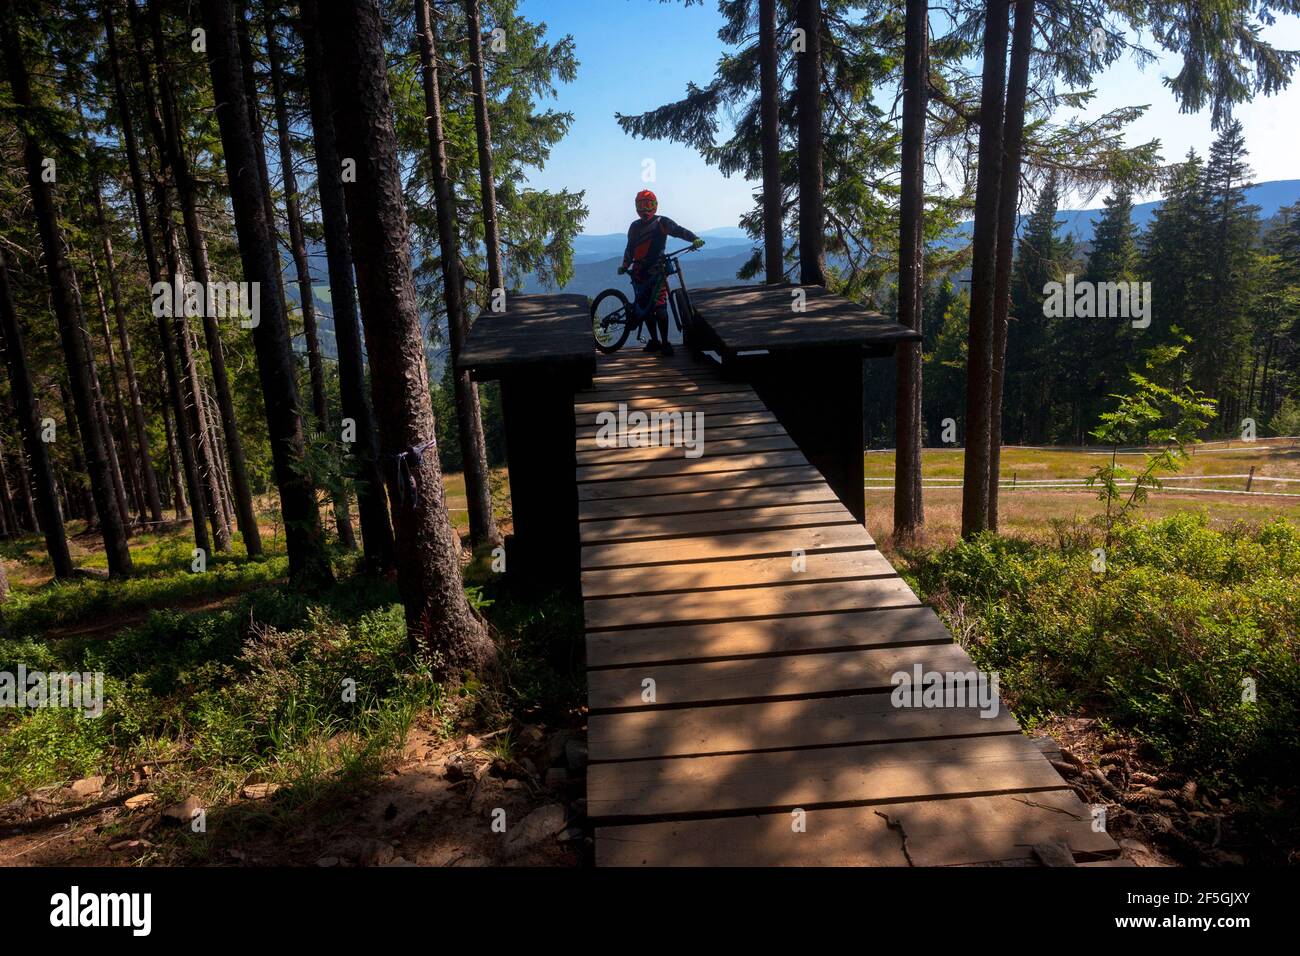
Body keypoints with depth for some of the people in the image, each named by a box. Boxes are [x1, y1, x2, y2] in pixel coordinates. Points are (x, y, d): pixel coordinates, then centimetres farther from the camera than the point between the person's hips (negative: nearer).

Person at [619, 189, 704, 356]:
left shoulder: (662, 222, 2)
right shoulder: (634, 226, 15)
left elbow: (679, 231, -11)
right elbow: (630, 249, 21)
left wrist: (695, 239, -28)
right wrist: (624, 266, 10)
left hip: (656, 270, -4)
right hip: (639, 271, 4)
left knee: (659, 306, -14)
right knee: (645, 306, 3)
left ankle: (665, 342, -6)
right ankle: (654, 340, 15)